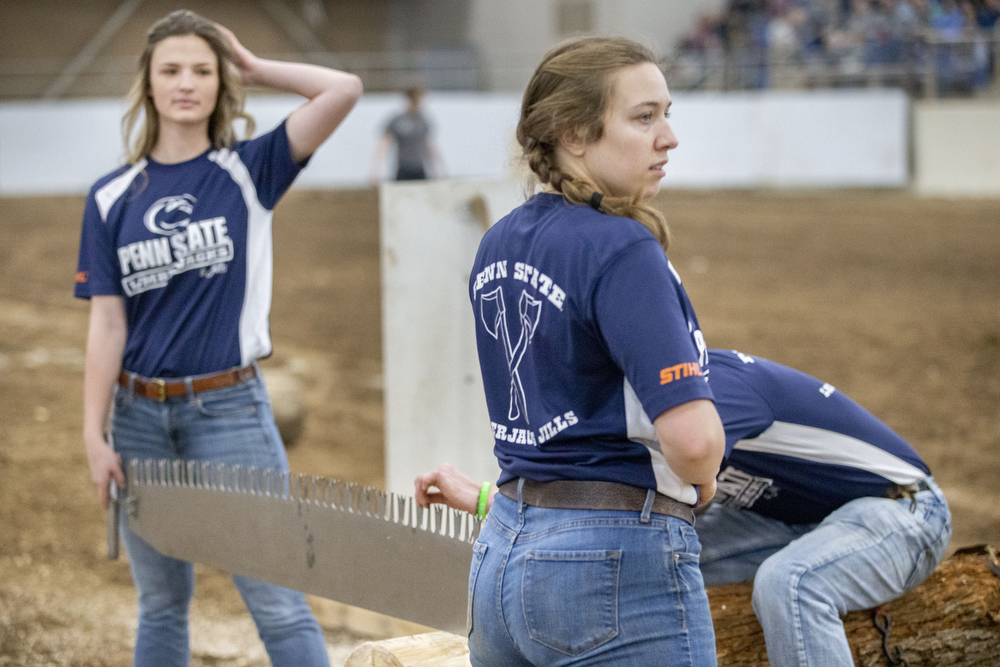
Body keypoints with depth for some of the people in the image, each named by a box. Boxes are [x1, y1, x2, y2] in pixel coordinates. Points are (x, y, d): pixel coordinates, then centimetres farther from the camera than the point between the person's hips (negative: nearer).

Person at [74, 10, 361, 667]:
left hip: (228, 408, -2)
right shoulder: (112, 198, 4)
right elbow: (108, 323, 2)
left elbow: (344, 90, -11)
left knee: (277, 602, -4)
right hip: (140, 414, 2)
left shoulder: (249, 171, 0)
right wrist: (94, 435, -2)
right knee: (161, 604, 13)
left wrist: (254, 68, -1)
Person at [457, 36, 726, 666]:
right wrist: (701, 484, -3)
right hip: (618, 560, -8)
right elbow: (692, 434, -23)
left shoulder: (497, 244, 10)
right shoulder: (623, 251, -15)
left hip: (501, 551, 8)